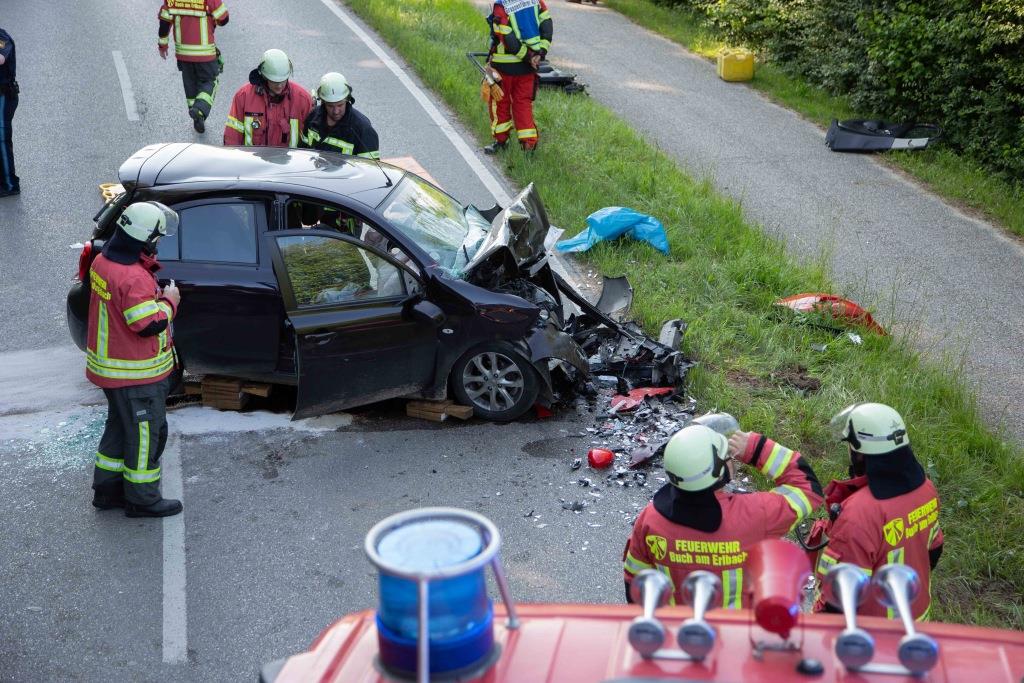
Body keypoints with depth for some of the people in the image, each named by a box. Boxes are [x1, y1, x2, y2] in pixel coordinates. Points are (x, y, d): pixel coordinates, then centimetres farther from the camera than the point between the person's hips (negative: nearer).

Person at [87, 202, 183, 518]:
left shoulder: (103, 261, 1)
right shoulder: (133, 279, -30)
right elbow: (149, 324, -27)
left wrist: (155, 293, 2)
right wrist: (169, 301, -12)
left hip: (109, 366, 9)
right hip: (136, 374, -9)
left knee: (121, 428, 23)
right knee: (145, 433, 7)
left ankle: (107, 489, 34)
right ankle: (142, 500, 19)